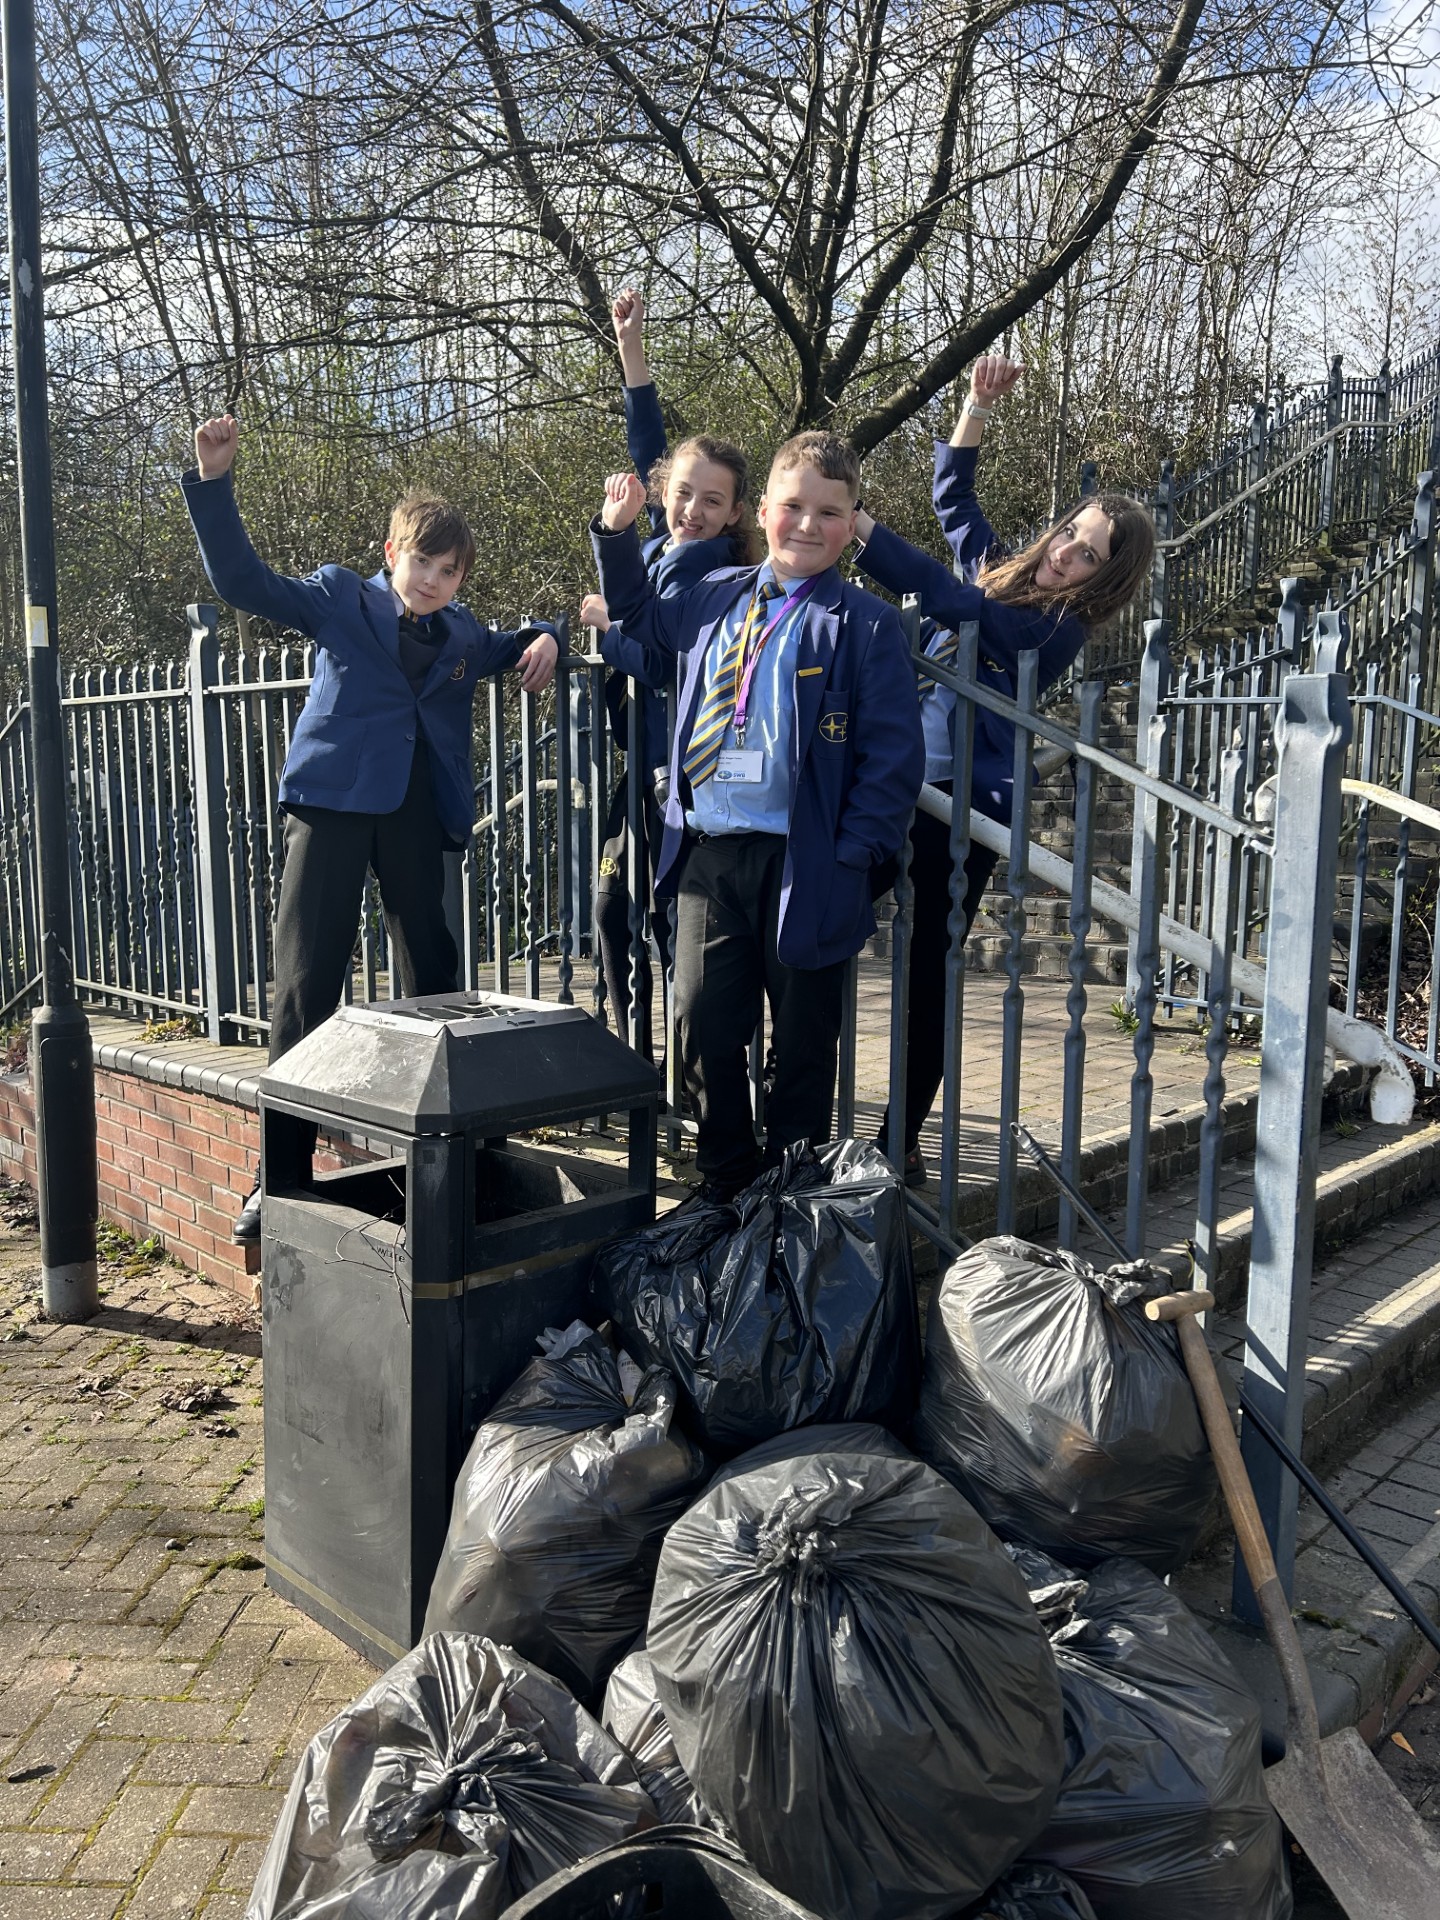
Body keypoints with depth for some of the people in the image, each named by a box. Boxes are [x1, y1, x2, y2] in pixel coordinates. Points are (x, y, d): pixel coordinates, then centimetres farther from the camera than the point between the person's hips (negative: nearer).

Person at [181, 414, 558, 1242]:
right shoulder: (339, 600, 6)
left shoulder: (463, 634, 15)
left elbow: (510, 652, 35)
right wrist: (213, 480, -13)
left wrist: (541, 640, 12)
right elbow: (243, 579, -2)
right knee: (306, 977, -5)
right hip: (336, 798, -3)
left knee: (433, 973, 7)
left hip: (420, 812, 4)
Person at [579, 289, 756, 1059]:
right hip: (642, 765, 8)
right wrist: (630, 345, 18)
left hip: (685, 772, -8)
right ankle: (633, 1056, 25)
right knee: (615, 908, 12)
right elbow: (648, 445, 19)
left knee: (673, 921, -3)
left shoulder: (715, 577, -14)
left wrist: (605, 621, -6)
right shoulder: (662, 544, 8)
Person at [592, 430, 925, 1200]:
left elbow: (892, 753, -8)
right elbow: (641, 620, 33)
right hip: (707, 853, 4)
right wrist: (616, 533, 22)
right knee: (702, 1025, 9)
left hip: (804, 863, -4)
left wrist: (853, 855, -15)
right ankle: (724, 1181, 27)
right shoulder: (715, 599, 11)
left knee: (802, 1040, 8)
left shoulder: (864, 625, -3)